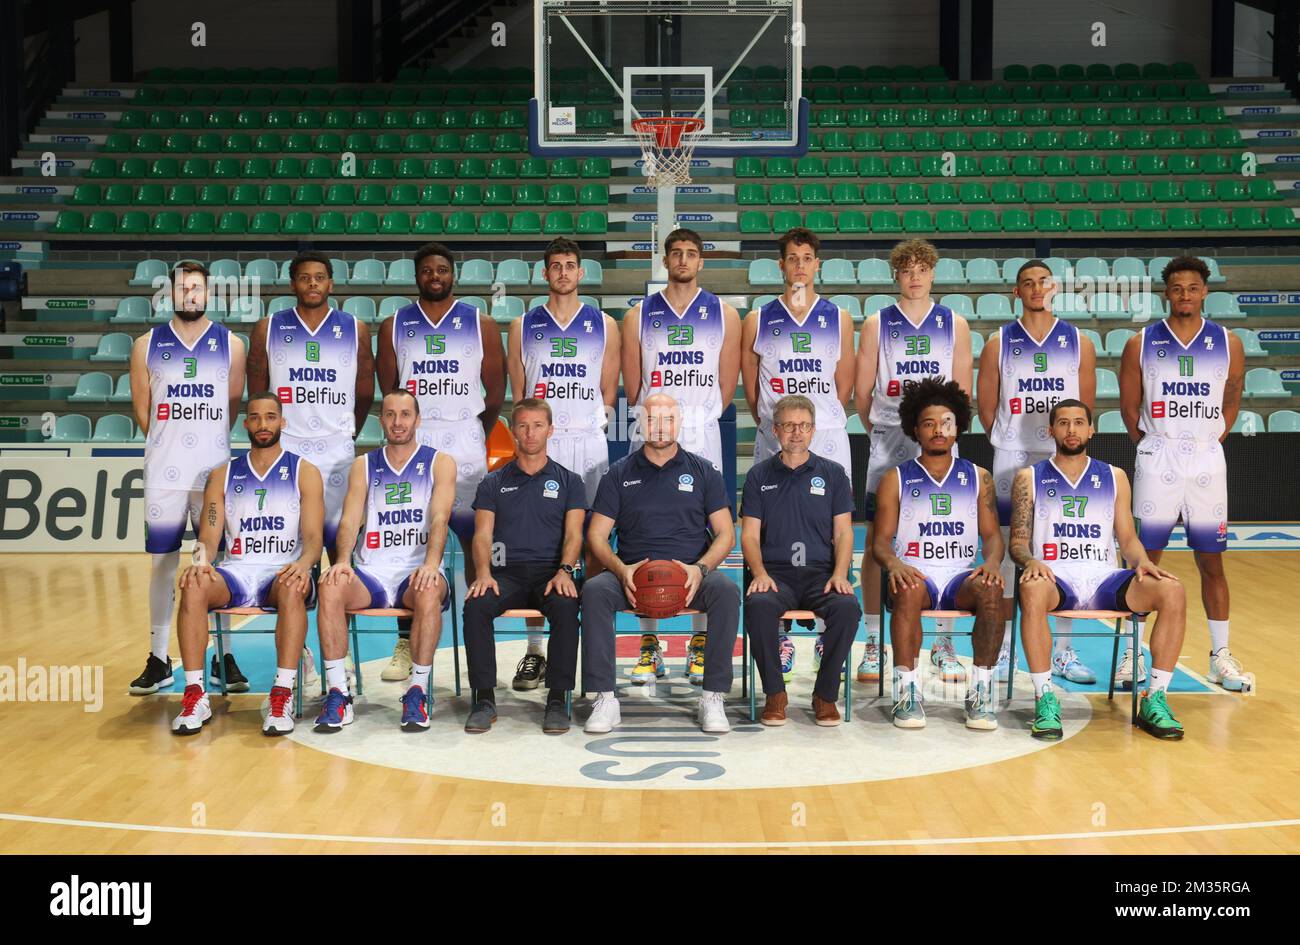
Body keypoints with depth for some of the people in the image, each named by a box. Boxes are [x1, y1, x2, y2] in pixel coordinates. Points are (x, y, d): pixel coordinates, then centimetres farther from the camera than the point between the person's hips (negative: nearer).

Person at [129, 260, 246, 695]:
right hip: (164, 474, 1)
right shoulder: (147, 345, 5)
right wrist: (172, 446, 7)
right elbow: (142, 411, 8)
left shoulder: (230, 344, 3)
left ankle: (225, 656, 11)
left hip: (216, 470, -1)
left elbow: (233, 408, 7)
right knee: (162, 563, 4)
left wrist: (204, 444, 6)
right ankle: (159, 660, 12)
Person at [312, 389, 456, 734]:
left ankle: (417, 692, -27)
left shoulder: (440, 463, 6)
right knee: (330, 587, -29)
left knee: (429, 591, -37)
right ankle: (337, 694, -24)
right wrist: (343, 560, -19)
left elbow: (439, 518, -8)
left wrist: (431, 564, -27)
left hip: (416, 573, -2)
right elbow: (350, 519, 2)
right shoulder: (364, 466, 14)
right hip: (371, 572, 2)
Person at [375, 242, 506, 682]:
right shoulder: (394, 326, 8)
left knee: (476, 541, 2)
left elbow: (496, 390, 7)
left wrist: (478, 434, 11)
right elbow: (387, 390, 11)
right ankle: (405, 644, 5)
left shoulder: (481, 324, 5)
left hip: (466, 447, -1)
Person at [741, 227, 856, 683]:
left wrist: (820, 420, 10)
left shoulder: (839, 319, 8)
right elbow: (751, 387, 10)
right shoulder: (758, 321, 6)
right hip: (773, 440, 0)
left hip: (828, 439, 0)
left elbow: (844, 387, 11)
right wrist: (772, 423, 11)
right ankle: (780, 636, 9)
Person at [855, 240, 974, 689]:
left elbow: (963, 390, 10)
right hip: (887, 446, 0)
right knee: (877, 539, -2)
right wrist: (880, 428, 8)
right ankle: (873, 643, 6)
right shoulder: (876, 324, 6)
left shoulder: (954, 324, 8)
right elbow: (862, 390, 7)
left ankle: (944, 644, 10)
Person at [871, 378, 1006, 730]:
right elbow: (881, 540, 4)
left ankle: (982, 692, -27)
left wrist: (992, 560, -13)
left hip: (962, 576, 1)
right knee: (908, 591, -37)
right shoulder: (896, 479, 11)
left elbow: (992, 534, 11)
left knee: (990, 590, -33)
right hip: (916, 574, -1)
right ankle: (907, 692, -32)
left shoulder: (977, 477, 16)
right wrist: (894, 564, -19)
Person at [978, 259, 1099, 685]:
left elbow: (1087, 405, 9)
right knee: (1006, 550, 1)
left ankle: (1063, 652, 11)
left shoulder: (1079, 342, 5)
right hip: (1012, 459, -1)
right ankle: (1002, 648, 10)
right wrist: (1011, 442, 6)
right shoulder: (999, 343, 2)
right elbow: (986, 407, 5)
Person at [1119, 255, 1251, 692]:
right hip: (1157, 460, -1)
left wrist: (1213, 440, 6)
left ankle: (1221, 656, 15)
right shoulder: (1141, 343, -1)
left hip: (1207, 461, 2)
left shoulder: (1229, 343, 3)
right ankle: (1133, 653, 8)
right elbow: (1129, 405, 5)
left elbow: (1231, 402, 12)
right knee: (1144, 558, 0)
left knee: (1211, 561, 7)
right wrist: (1150, 445, 3)